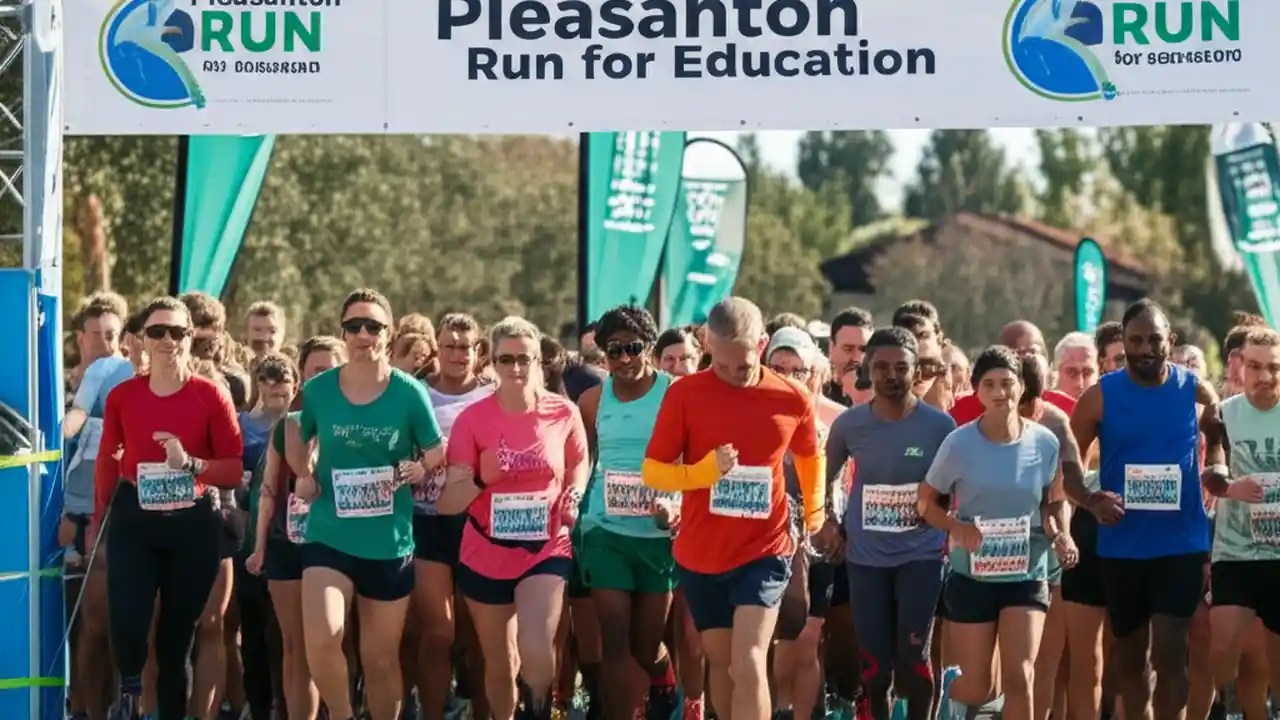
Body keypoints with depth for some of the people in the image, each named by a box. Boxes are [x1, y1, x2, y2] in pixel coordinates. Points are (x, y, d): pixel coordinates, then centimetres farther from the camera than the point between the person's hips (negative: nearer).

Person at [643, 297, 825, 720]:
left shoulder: (792, 400, -3)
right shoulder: (684, 394, -7)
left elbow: (810, 457, 18)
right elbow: (652, 471, -6)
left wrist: (814, 511, 20)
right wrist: (705, 470, -22)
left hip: (764, 551, -1)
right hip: (700, 554, 1)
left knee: (749, 664, -14)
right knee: (722, 663, 14)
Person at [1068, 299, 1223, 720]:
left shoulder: (1196, 393, -1)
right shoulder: (1101, 396, -4)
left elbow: (1219, 440, 18)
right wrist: (1091, 501, -18)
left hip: (1182, 543, -1)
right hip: (1121, 545, 1)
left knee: (1169, 653, -10)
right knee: (1130, 656, 13)